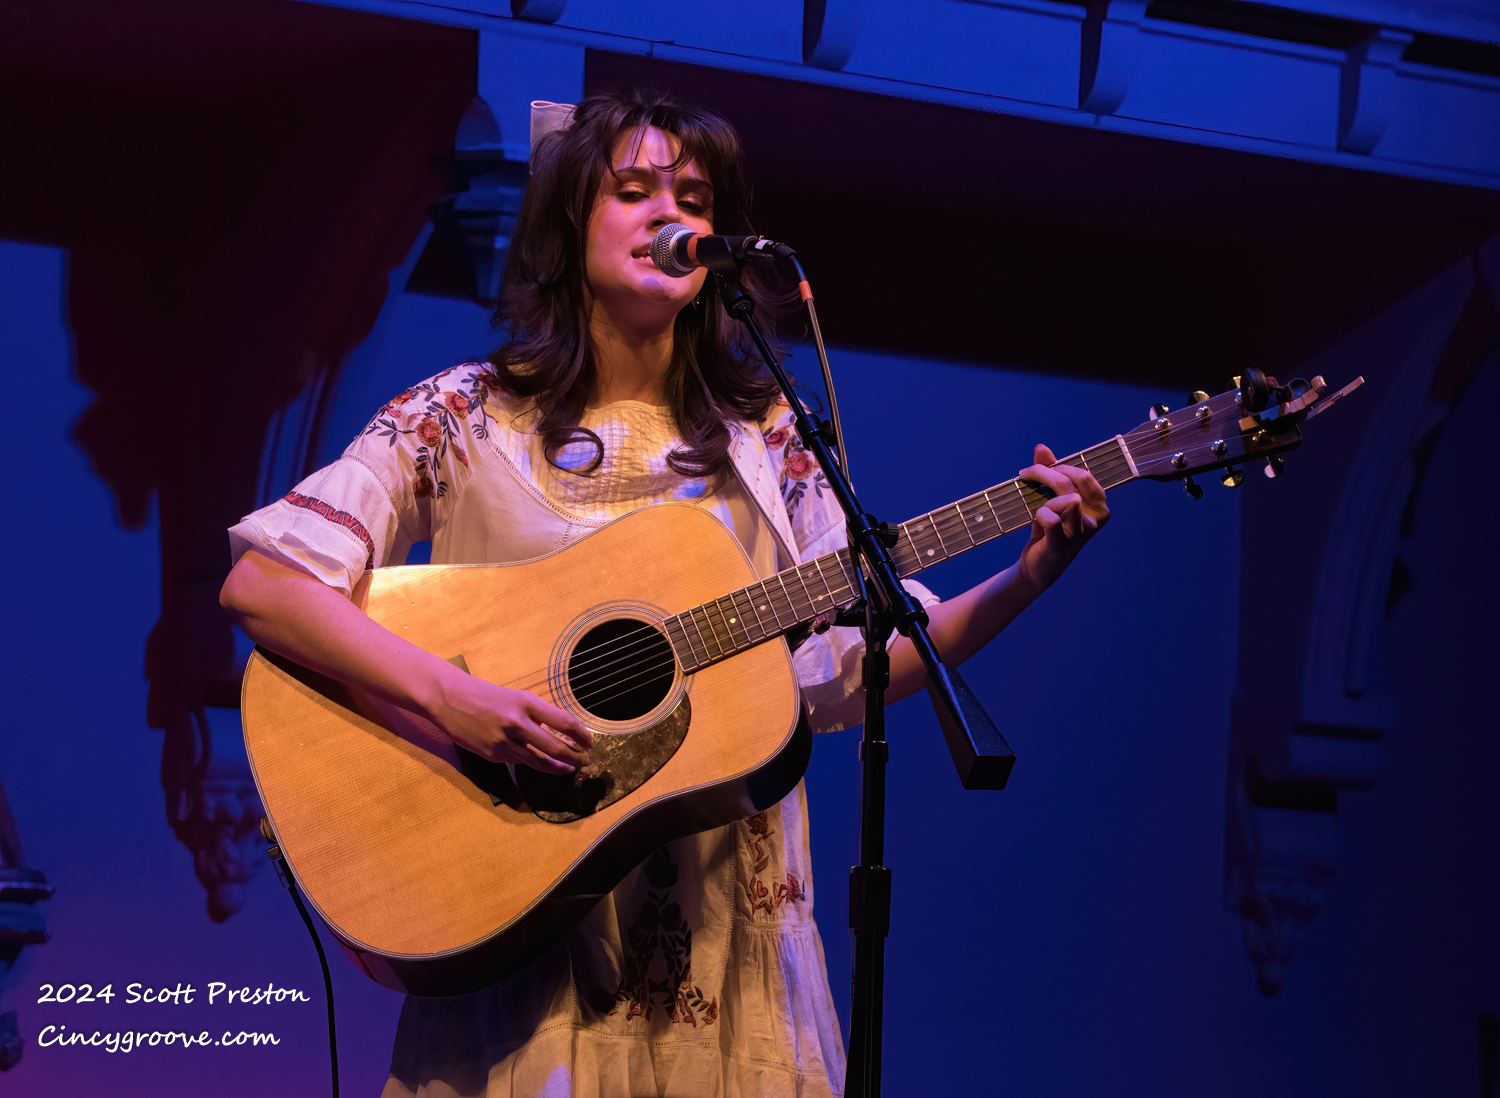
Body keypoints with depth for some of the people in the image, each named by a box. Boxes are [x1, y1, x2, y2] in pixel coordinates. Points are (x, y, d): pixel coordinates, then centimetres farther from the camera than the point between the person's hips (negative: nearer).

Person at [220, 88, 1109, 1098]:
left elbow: (860, 659, 4)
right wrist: (446, 695, -23)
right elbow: (260, 582, -11)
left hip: (728, 912, 3)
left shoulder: (761, 437, 7)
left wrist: (1027, 578, -10)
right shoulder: (466, 418, -2)